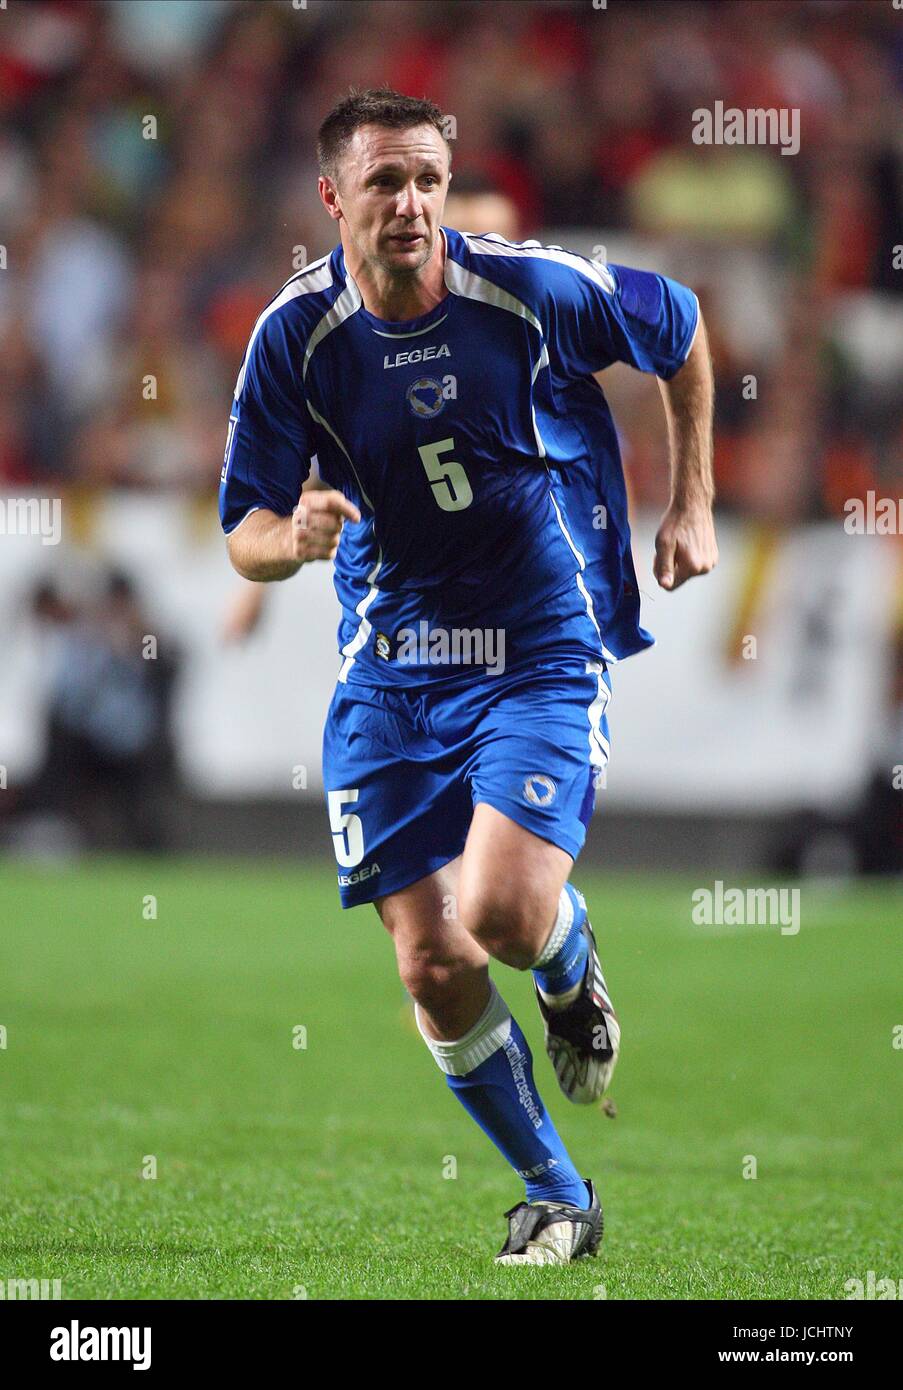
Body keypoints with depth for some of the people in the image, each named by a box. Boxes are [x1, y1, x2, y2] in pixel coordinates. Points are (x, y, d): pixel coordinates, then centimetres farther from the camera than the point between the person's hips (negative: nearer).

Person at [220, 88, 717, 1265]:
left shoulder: (537, 288, -12)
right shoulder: (296, 336, -9)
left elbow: (682, 332, 8)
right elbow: (244, 537, -5)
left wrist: (691, 503, 9)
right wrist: (293, 537, -28)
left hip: (545, 648, -2)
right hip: (392, 669, 2)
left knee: (504, 913, -22)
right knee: (433, 966, -4)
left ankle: (572, 969, 17)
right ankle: (557, 1196, 17)